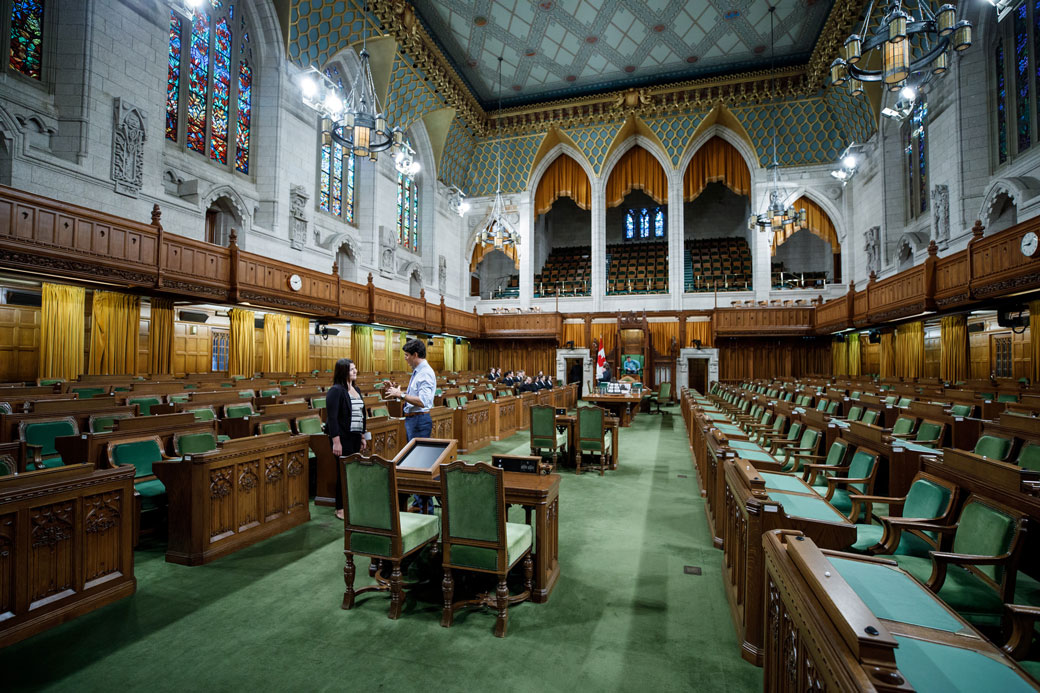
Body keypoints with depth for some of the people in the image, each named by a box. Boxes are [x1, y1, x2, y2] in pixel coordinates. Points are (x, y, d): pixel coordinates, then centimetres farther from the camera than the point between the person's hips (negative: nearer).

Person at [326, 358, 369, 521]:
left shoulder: (355, 389, 12)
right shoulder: (336, 391, -13)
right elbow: (332, 418, -17)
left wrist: (363, 437, 16)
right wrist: (336, 442, -20)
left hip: (355, 437, 7)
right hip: (343, 438, -7)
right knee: (344, 473, 1)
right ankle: (340, 508, 15)